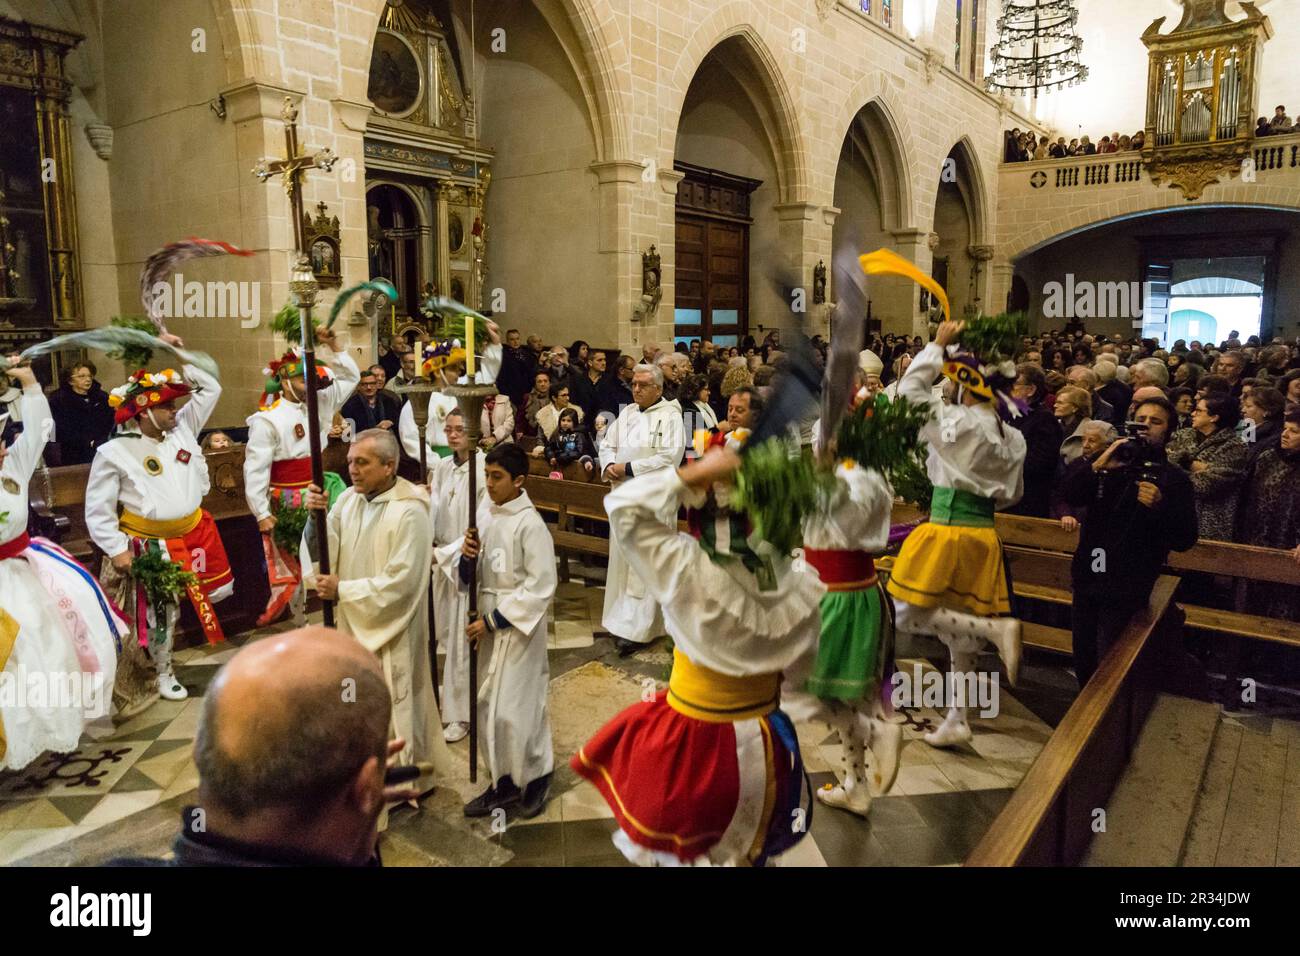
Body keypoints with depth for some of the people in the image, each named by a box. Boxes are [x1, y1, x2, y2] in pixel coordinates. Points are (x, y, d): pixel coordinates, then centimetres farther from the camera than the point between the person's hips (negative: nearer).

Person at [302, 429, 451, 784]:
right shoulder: (347, 500, -1)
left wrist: (342, 591, -18)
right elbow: (321, 552, -3)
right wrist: (316, 516, -20)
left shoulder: (409, 511, -19)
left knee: (395, 701, 9)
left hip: (392, 627, -6)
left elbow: (400, 581, -21)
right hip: (354, 621, 6)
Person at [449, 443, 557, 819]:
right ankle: (504, 781, 28)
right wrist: (467, 557, -12)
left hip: (519, 627, -7)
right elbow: (470, 578, 11)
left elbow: (541, 587, -17)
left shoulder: (530, 524, -16)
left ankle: (537, 776, 22)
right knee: (489, 708, 12)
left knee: (514, 709, -2)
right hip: (490, 624, 7)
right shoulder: (488, 519, 5)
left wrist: (493, 621, -17)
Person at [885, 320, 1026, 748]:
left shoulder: (957, 422, -13)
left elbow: (910, 390, -4)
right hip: (984, 535, 8)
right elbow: (1012, 494, 16)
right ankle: (956, 721, 21)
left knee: (909, 617, 0)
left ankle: (996, 629, -14)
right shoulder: (1013, 438, 7)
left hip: (946, 533, -7)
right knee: (961, 630, 14)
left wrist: (938, 344, 3)